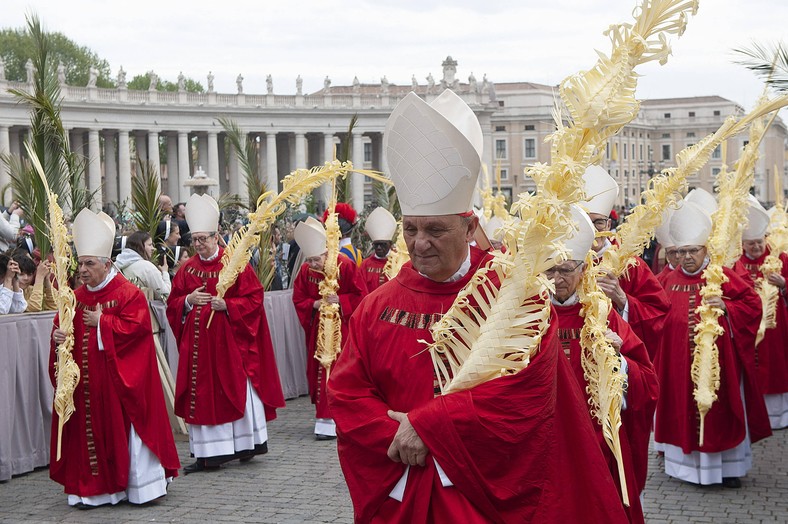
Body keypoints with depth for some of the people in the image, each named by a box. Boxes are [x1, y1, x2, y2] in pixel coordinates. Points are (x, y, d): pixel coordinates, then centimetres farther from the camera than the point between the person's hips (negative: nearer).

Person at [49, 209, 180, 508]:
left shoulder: (128, 294, -8)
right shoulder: (76, 298, 9)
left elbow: (136, 326, -19)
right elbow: (61, 326, 12)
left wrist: (101, 322, -16)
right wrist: (58, 336, -11)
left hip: (118, 377, -5)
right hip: (86, 381, 5)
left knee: (125, 426, -1)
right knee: (91, 429, 6)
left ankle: (144, 484, 8)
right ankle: (96, 487, 13)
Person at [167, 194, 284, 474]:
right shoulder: (187, 269, 9)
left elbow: (254, 298, -5)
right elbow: (173, 304, 10)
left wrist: (227, 305, -18)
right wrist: (188, 300, -10)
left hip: (230, 340, -3)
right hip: (198, 343, 4)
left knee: (238, 390, 1)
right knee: (203, 394, 3)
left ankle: (246, 444, 15)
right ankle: (207, 453, 8)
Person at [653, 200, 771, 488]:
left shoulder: (722, 276, -4)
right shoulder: (671, 280, 7)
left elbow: (752, 303, -5)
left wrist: (726, 307, -17)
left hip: (716, 360, -3)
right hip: (680, 364, 3)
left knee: (720, 410, 5)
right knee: (684, 409, 7)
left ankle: (728, 465, 18)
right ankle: (688, 462, 20)